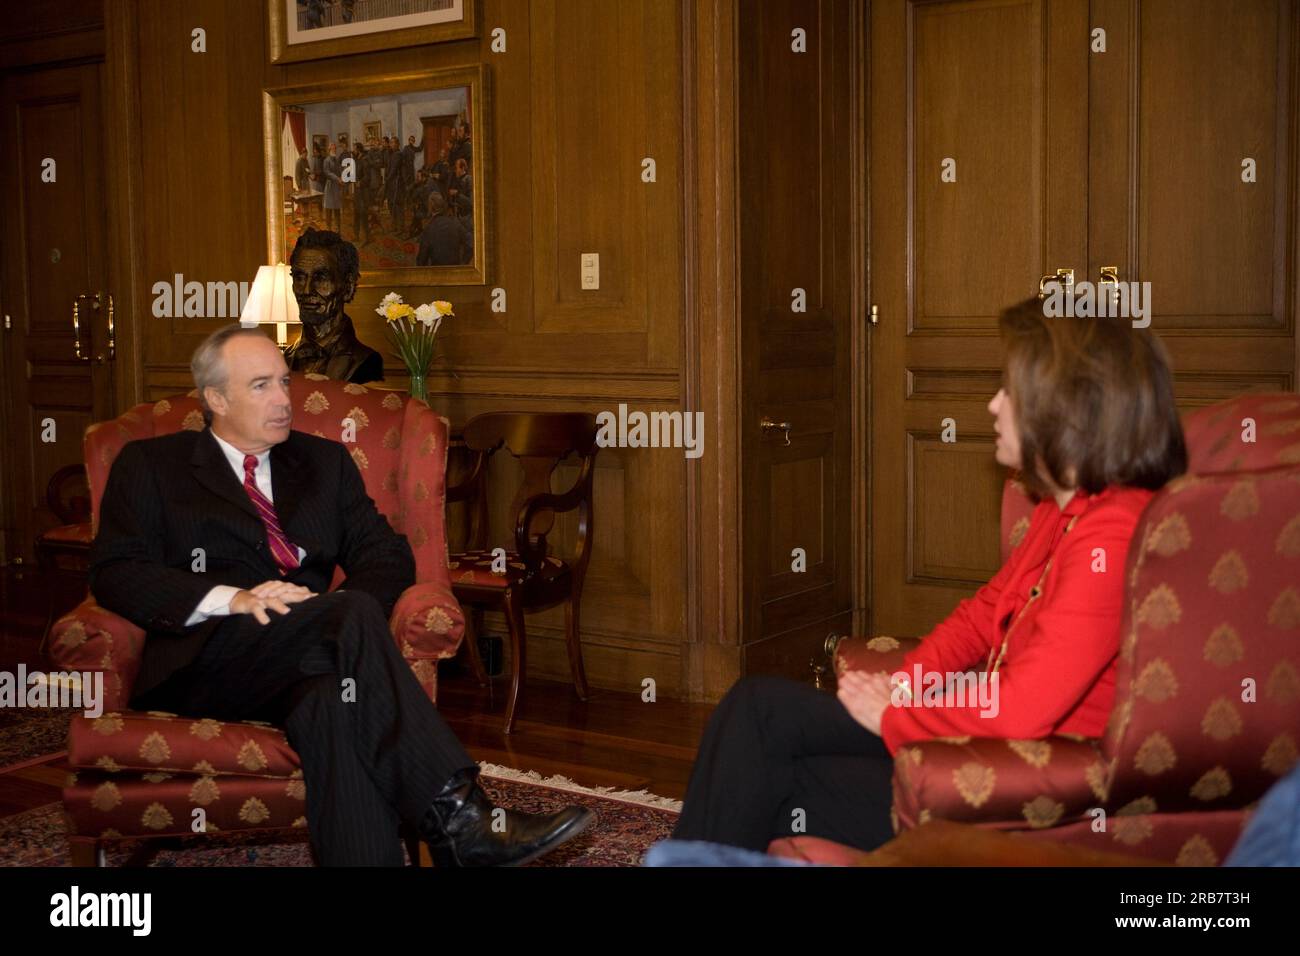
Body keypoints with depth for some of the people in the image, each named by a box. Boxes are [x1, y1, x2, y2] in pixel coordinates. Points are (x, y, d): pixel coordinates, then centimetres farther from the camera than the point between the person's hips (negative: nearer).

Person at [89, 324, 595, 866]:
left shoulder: (324, 461, 23)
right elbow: (115, 573, 0)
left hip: (302, 658, 3)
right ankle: (455, 817, -42)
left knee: (333, 704, -37)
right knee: (354, 613, -33)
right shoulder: (151, 466, 13)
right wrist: (232, 599, -17)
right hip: (211, 659, -3)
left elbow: (385, 552, 14)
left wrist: (350, 616, -11)